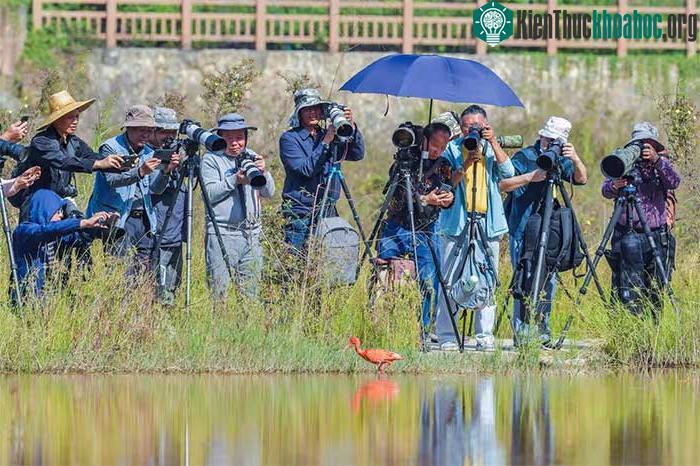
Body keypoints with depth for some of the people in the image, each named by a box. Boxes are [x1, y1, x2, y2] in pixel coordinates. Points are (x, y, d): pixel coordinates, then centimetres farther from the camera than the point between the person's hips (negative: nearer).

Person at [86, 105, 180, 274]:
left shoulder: (149, 153, 15)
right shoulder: (110, 148, -3)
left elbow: (156, 189, 7)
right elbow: (112, 179, -18)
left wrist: (166, 171, -13)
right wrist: (140, 172, -32)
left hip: (143, 219, 6)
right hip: (118, 219, -6)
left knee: (144, 272, 0)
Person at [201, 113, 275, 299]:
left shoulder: (251, 157, 15)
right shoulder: (211, 159, 2)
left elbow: (269, 192, 11)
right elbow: (209, 193, -10)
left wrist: (262, 172, -8)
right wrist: (235, 180, -17)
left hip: (251, 235, 5)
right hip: (222, 234, -5)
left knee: (251, 291, 5)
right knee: (218, 292, -9)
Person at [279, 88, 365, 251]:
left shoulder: (328, 135, 12)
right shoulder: (289, 139, -3)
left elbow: (358, 155, 3)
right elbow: (306, 169, -15)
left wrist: (352, 127, -10)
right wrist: (325, 142, -17)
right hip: (300, 213, -4)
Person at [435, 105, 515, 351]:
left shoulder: (492, 149, 11)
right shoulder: (452, 149, 7)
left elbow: (508, 172, -6)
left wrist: (493, 142, -13)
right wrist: (466, 163, -15)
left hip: (488, 224, 1)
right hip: (455, 224, -1)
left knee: (487, 282, 0)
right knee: (449, 282, -3)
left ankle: (485, 336, 5)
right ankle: (446, 336, 1)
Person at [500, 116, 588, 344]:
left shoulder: (560, 160, 12)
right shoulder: (524, 157, -2)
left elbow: (581, 179, -1)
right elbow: (502, 184, -10)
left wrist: (575, 159, -19)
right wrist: (531, 177, -20)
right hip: (522, 229, -5)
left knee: (549, 281, 3)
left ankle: (542, 332, 10)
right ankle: (521, 332, -7)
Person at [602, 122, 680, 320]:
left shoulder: (662, 164, 8)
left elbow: (674, 182, -11)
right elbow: (605, 190, -4)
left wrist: (657, 161, -24)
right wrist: (614, 186, -27)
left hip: (656, 236, 1)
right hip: (627, 235, -1)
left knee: (655, 292, 2)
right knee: (628, 293, -8)